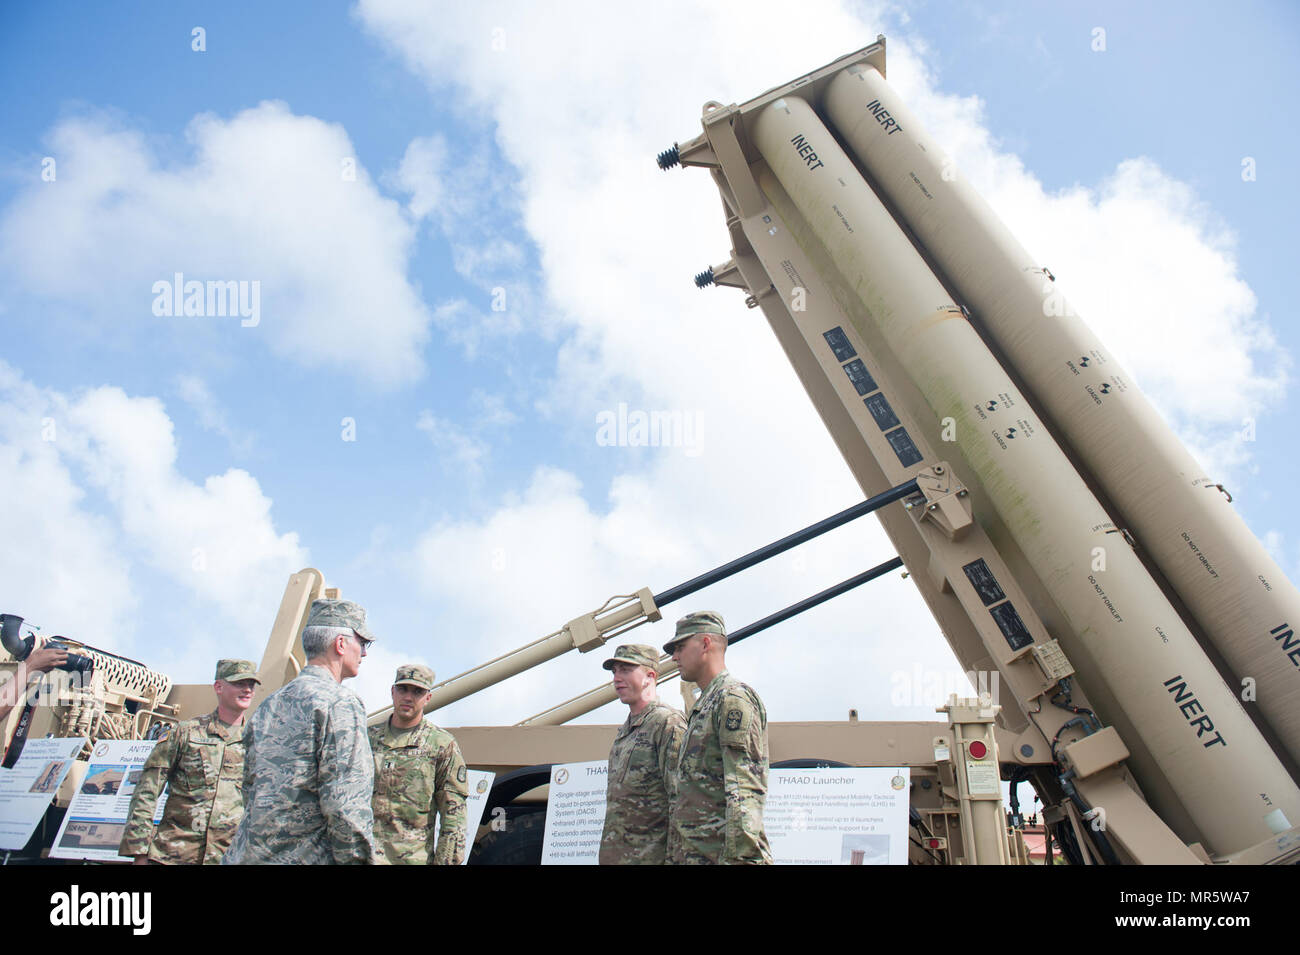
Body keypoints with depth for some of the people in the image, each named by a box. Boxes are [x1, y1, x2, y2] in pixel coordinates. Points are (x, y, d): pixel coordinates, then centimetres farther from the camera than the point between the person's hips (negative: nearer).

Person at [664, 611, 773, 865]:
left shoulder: (734, 698, -10)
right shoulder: (704, 704, 20)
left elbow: (744, 793, -19)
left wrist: (737, 858, -25)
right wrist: (674, 855, 21)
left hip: (718, 853, -9)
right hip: (691, 853, 9)